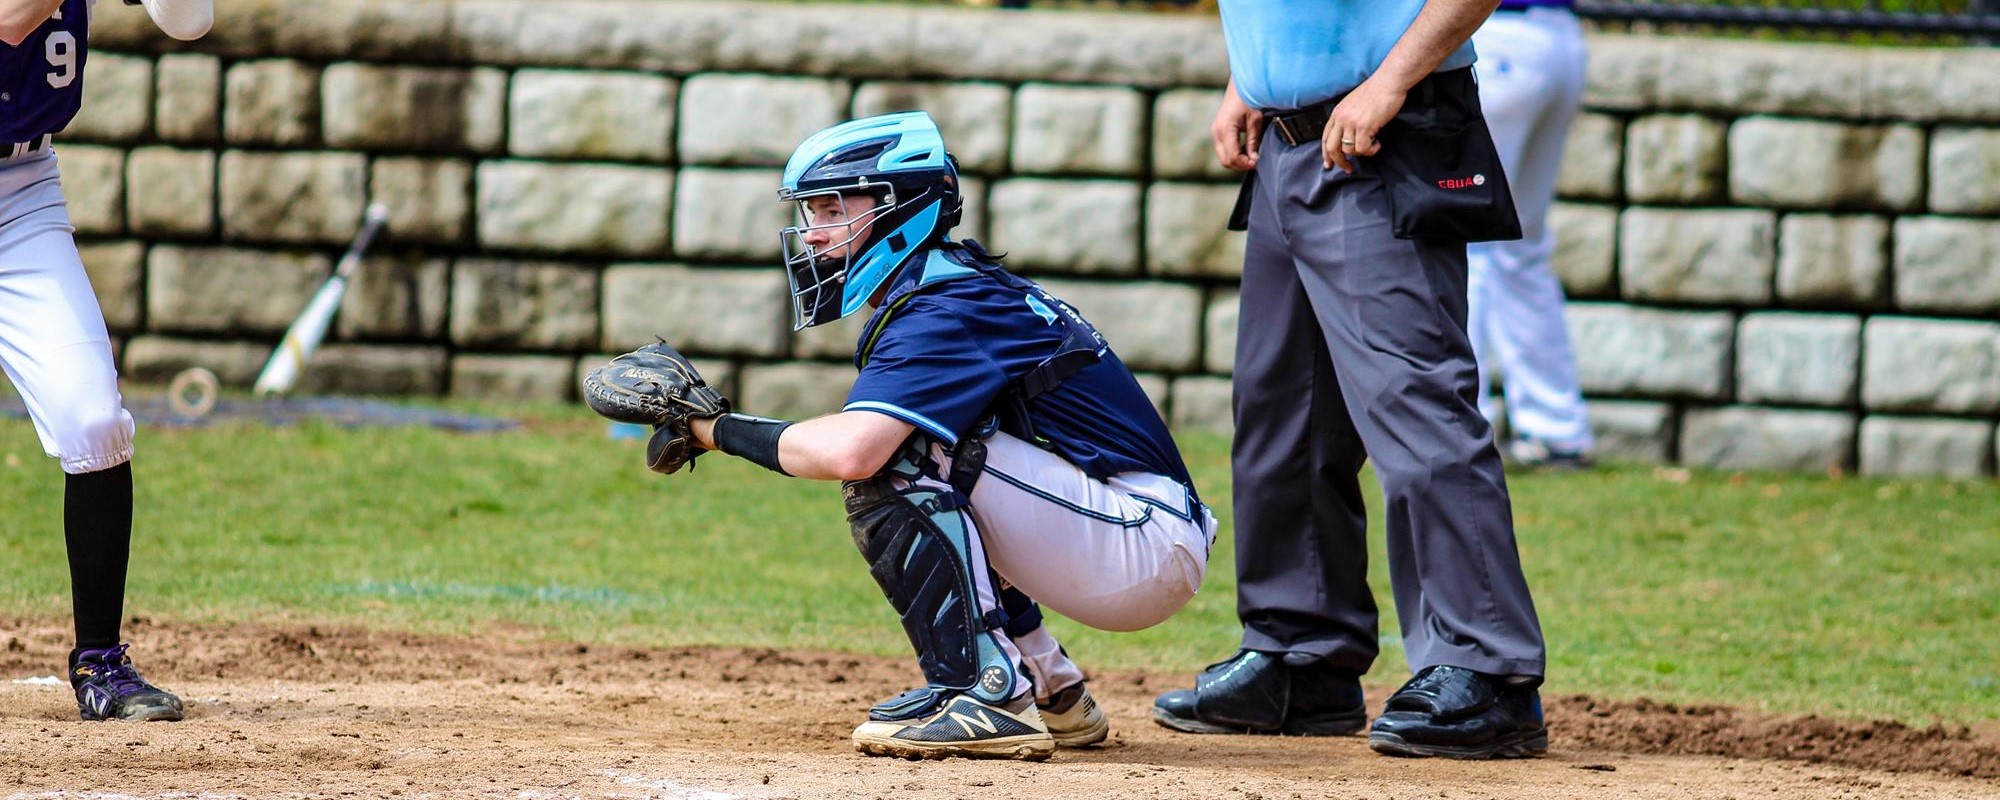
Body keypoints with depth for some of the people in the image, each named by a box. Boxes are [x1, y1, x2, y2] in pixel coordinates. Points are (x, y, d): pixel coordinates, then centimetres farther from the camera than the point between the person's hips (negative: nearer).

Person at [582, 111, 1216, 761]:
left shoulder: (948, 311, -17)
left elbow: (852, 451, -31)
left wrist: (712, 427, -16)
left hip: (1148, 542, -10)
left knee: (899, 452, -19)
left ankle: (990, 699, -22)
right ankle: (1051, 692, 19)